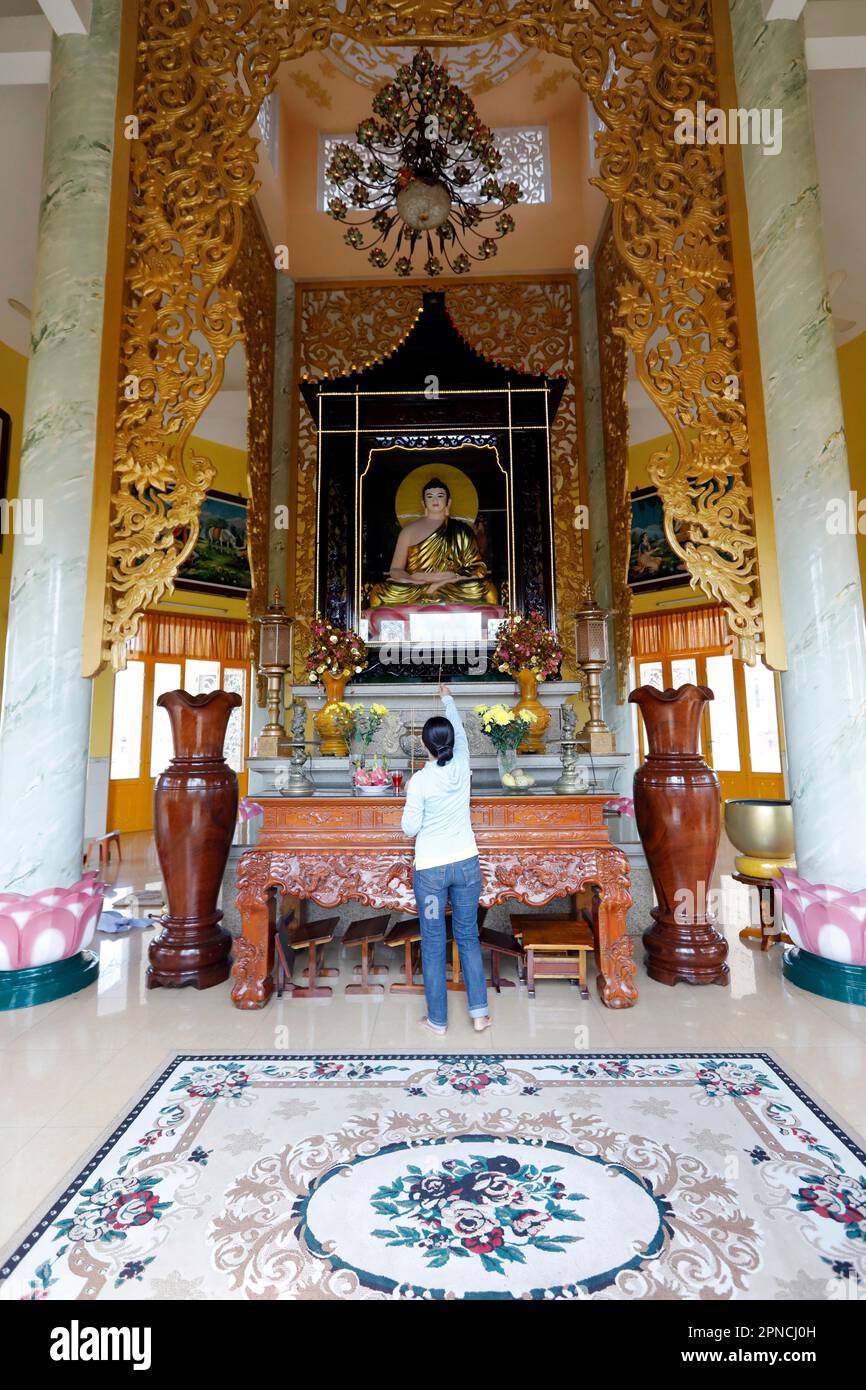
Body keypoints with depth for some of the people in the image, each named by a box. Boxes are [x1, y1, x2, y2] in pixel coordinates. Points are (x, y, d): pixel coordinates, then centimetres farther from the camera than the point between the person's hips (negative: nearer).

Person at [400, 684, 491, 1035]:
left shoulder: (420, 780, -18)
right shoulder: (462, 767, -6)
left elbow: (410, 829, -11)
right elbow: (460, 732, 13)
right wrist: (447, 698, 28)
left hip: (430, 870, -4)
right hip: (466, 864, 4)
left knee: (433, 944, 9)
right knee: (468, 936, 17)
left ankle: (437, 1020, 21)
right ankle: (479, 1013, 20)